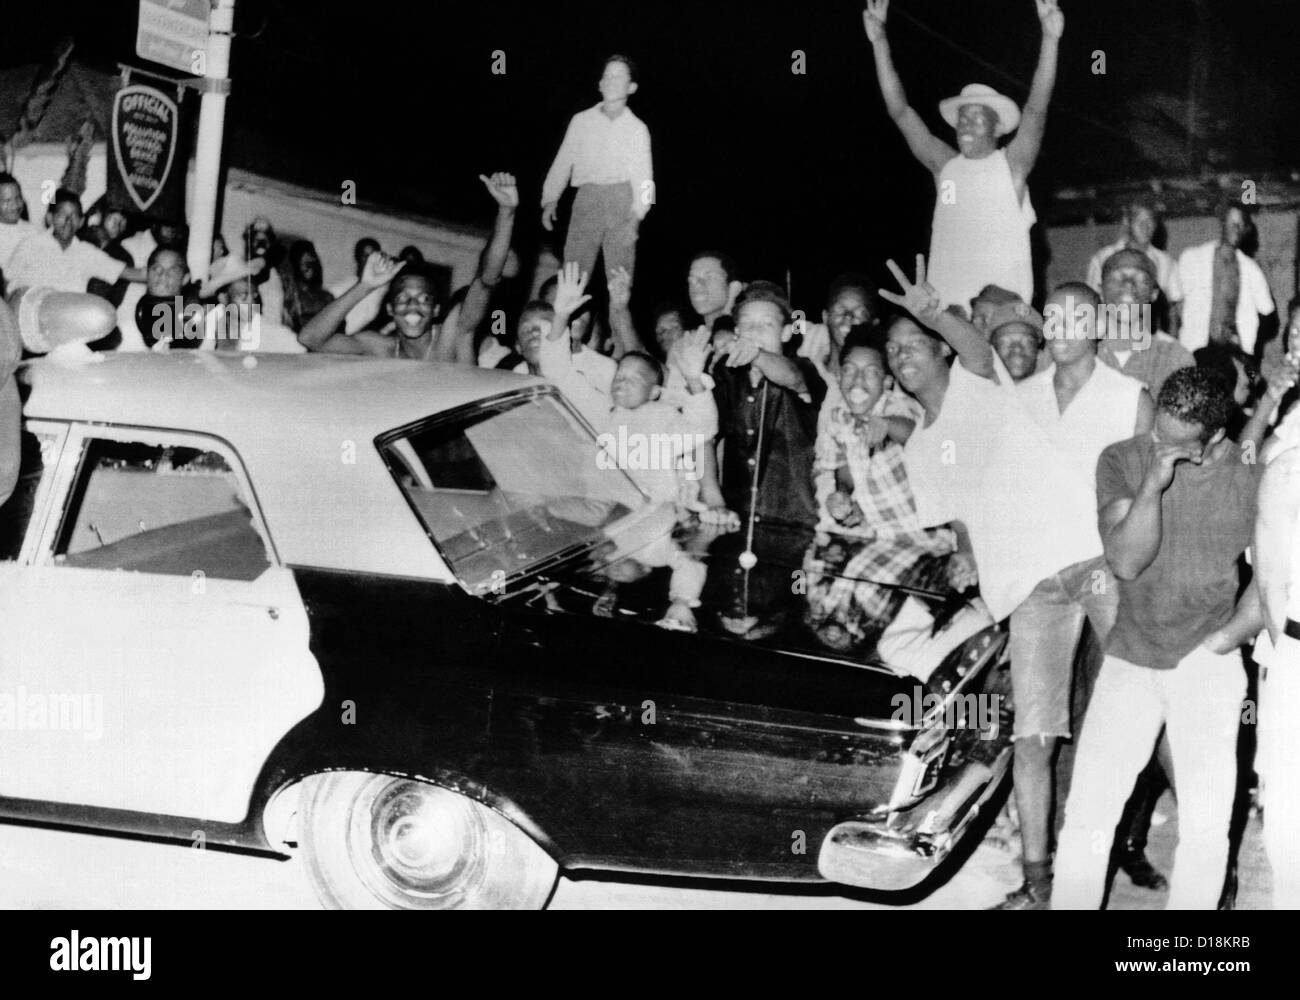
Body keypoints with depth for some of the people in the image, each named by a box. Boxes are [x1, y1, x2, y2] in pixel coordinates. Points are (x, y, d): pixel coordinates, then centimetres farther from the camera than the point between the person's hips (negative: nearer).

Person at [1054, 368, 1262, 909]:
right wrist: (1152, 485, -23)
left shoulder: (1251, 476, -5)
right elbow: (1125, 562, -12)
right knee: (1087, 810, -4)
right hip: (1130, 660, 1)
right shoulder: (1122, 461, -5)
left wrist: (1221, 641, -4)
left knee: (1207, 825, -6)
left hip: (1210, 665, -1)